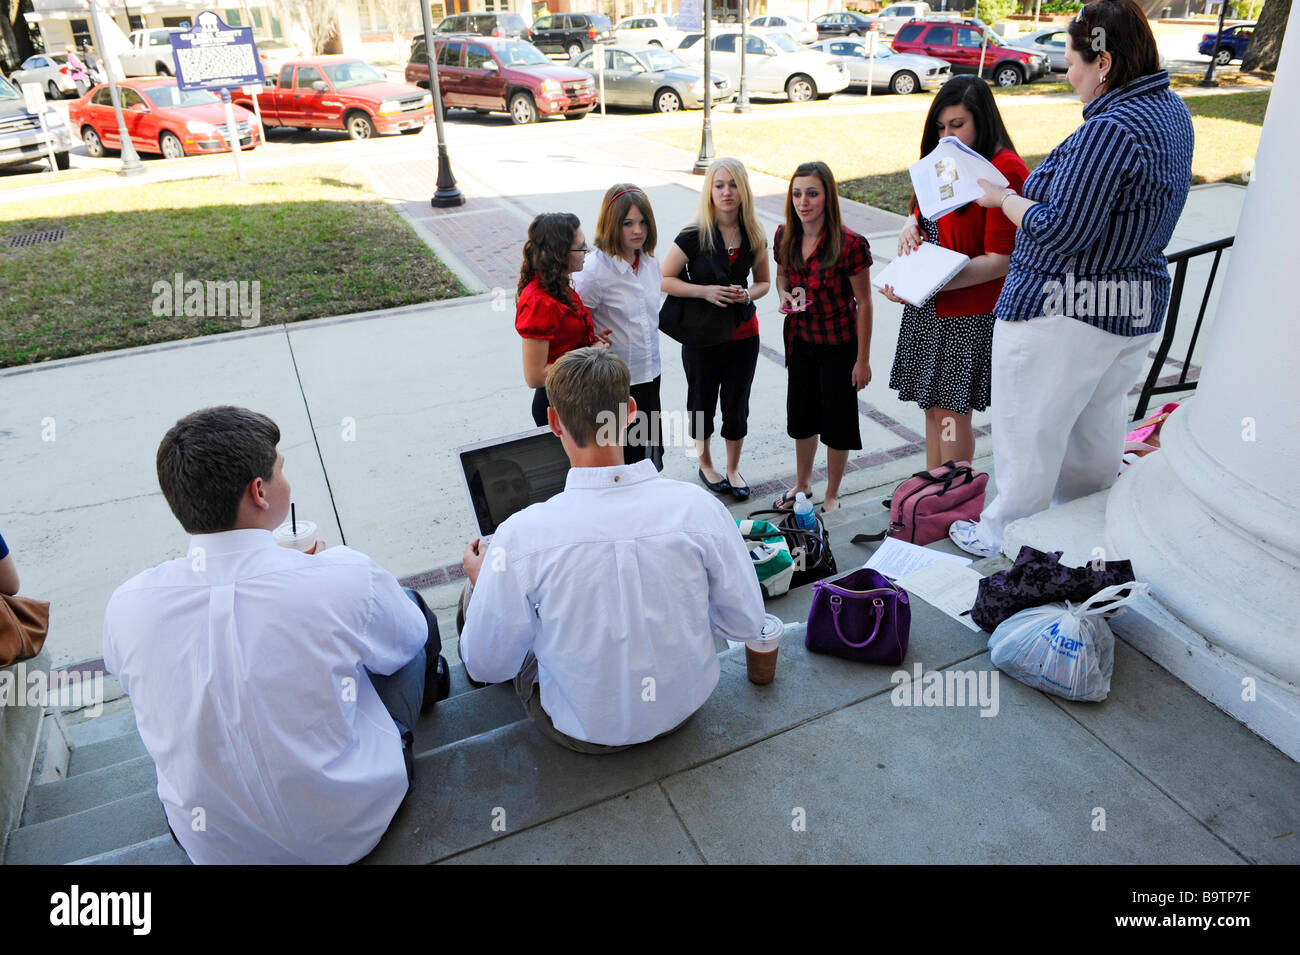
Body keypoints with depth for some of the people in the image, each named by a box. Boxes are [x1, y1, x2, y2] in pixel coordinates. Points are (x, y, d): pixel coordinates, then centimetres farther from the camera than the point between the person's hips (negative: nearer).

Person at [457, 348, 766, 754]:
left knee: (473, 595, 17)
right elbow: (747, 623, -10)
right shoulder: (699, 507, -23)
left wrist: (481, 581, 4)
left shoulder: (521, 534, -28)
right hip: (685, 705, 3)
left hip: (583, 731, -2)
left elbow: (488, 666, -15)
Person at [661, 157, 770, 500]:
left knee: (737, 404, 11)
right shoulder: (694, 236, -12)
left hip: (743, 332, 3)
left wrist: (747, 294, -12)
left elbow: (764, 281, 10)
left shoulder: (754, 236, -1)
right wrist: (705, 291, -21)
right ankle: (705, 465, 35)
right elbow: (664, 279, -9)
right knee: (703, 401, 12)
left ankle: (733, 469, 30)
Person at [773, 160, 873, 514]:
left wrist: (862, 359, -13)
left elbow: (864, 303, -15)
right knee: (801, 414, 18)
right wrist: (784, 296, -10)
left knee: (837, 419, 7)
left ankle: (832, 494, 27)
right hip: (800, 338, 5)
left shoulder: (849, 244, -22)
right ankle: (802, 484, 39)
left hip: (839, 344, -5)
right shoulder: (784, 235, -6)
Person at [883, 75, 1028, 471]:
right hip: (928, 308, 8)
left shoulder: (1005, 170, -15)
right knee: (932, 405, 14)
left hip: (969, 315, -8)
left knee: (952, 411, -1)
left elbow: (1000, 260, -19)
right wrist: (911, 225, -2)